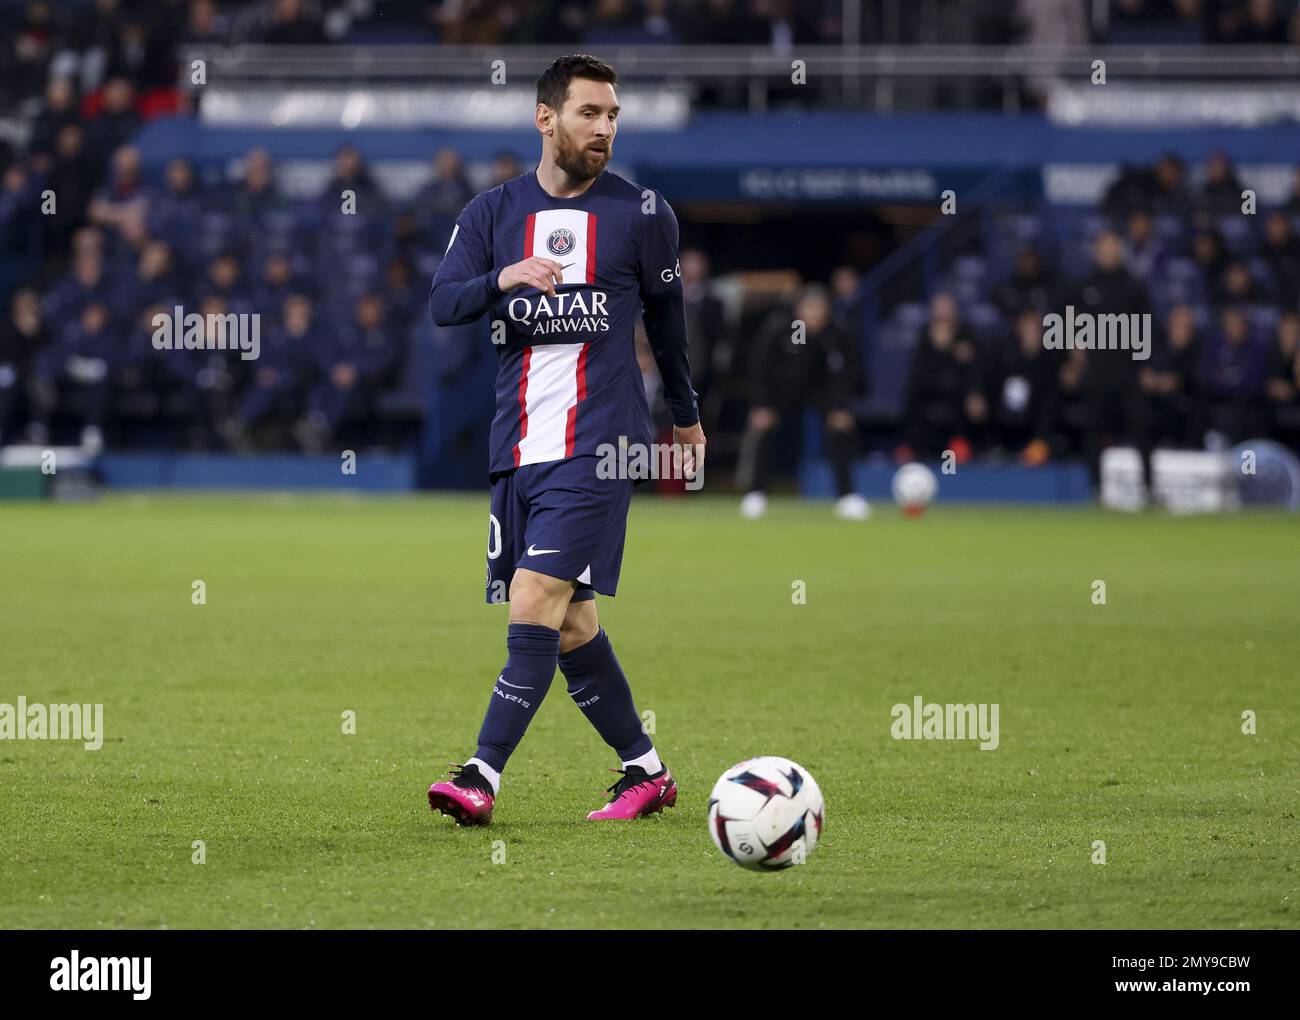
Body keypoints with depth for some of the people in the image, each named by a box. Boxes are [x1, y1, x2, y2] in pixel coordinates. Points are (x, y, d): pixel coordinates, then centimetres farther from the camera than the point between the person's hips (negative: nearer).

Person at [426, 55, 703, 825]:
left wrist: (687, 416, 25)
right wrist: (503, 280, -23)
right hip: (518, 444, 4)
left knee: (535, 603, -15)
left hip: (598, 444, -4)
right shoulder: (494, 212, 8)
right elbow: (443, 304, -3)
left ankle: (484, 777, -18)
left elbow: (667, 316, 16)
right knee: (569, 624, 8)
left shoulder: (641, 212, 3)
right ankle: (646, 770, 21)